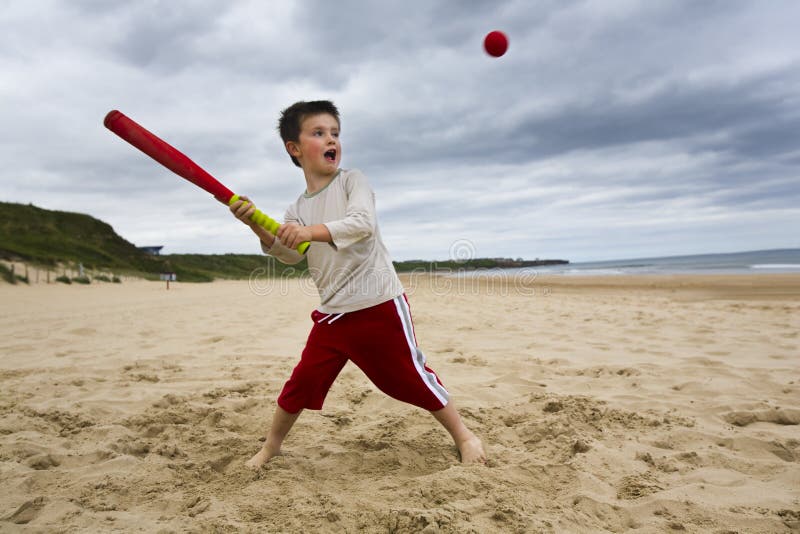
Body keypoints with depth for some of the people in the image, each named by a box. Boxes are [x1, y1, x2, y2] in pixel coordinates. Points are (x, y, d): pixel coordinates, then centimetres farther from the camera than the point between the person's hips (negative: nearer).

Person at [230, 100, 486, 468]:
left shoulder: (352, 180, -4)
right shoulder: (298, 208, 10)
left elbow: (363, 223, -24)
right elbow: (290, 255, -5)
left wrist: (312, 231, -38)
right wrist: (259, 227, -21)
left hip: (380, 304, -4)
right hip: (333, 313, 5)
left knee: (411, 377, 2)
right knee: (301, 382, 8)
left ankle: (463, 436, 22)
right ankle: (271, 446, 30)